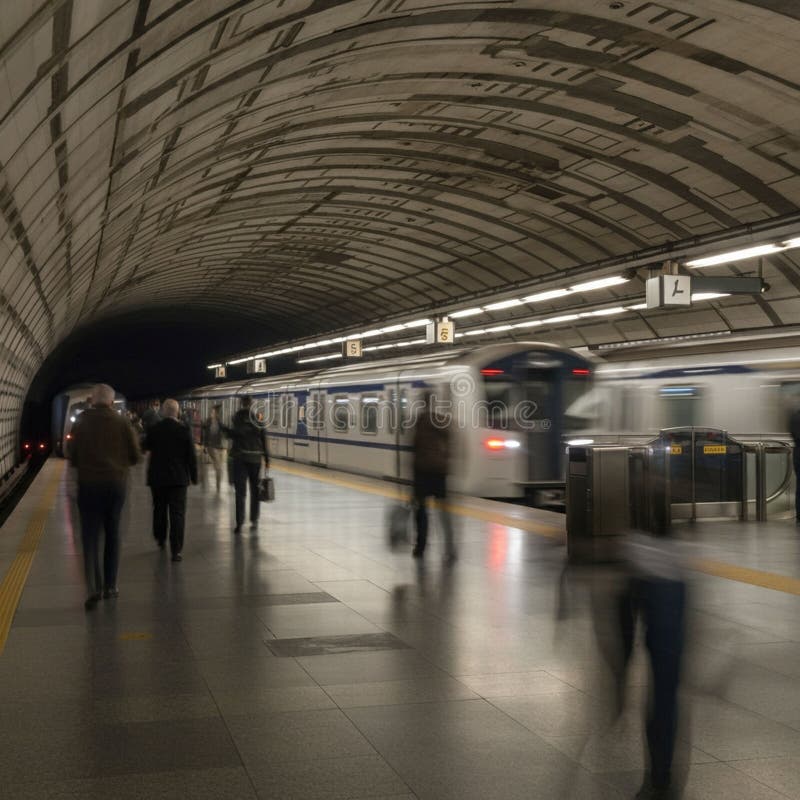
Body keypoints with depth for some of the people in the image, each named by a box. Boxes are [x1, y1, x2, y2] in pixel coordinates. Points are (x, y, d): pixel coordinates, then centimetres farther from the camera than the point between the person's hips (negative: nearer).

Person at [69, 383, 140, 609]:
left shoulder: (82, 423, -3)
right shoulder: (122, 423, -3)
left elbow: (73, 458, 2)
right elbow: (135, 456, 0)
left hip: (88, 484, -1)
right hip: (116, 484, 1)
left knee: (90, 536, 0)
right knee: (112, 535, 15)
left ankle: (94, 588, -14)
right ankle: (110, 585, 17)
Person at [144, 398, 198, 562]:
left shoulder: (153, 430, -4)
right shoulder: (183, 430, -10)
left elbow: (146, 447, 15)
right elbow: (191, 456, -8)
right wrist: (193, 476, 3)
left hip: (157, 477, 3)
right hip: (178, 478, -3)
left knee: (159, 509, 21)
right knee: (177, 514, -2)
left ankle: (160, 539, 36)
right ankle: (176, 550, -8)